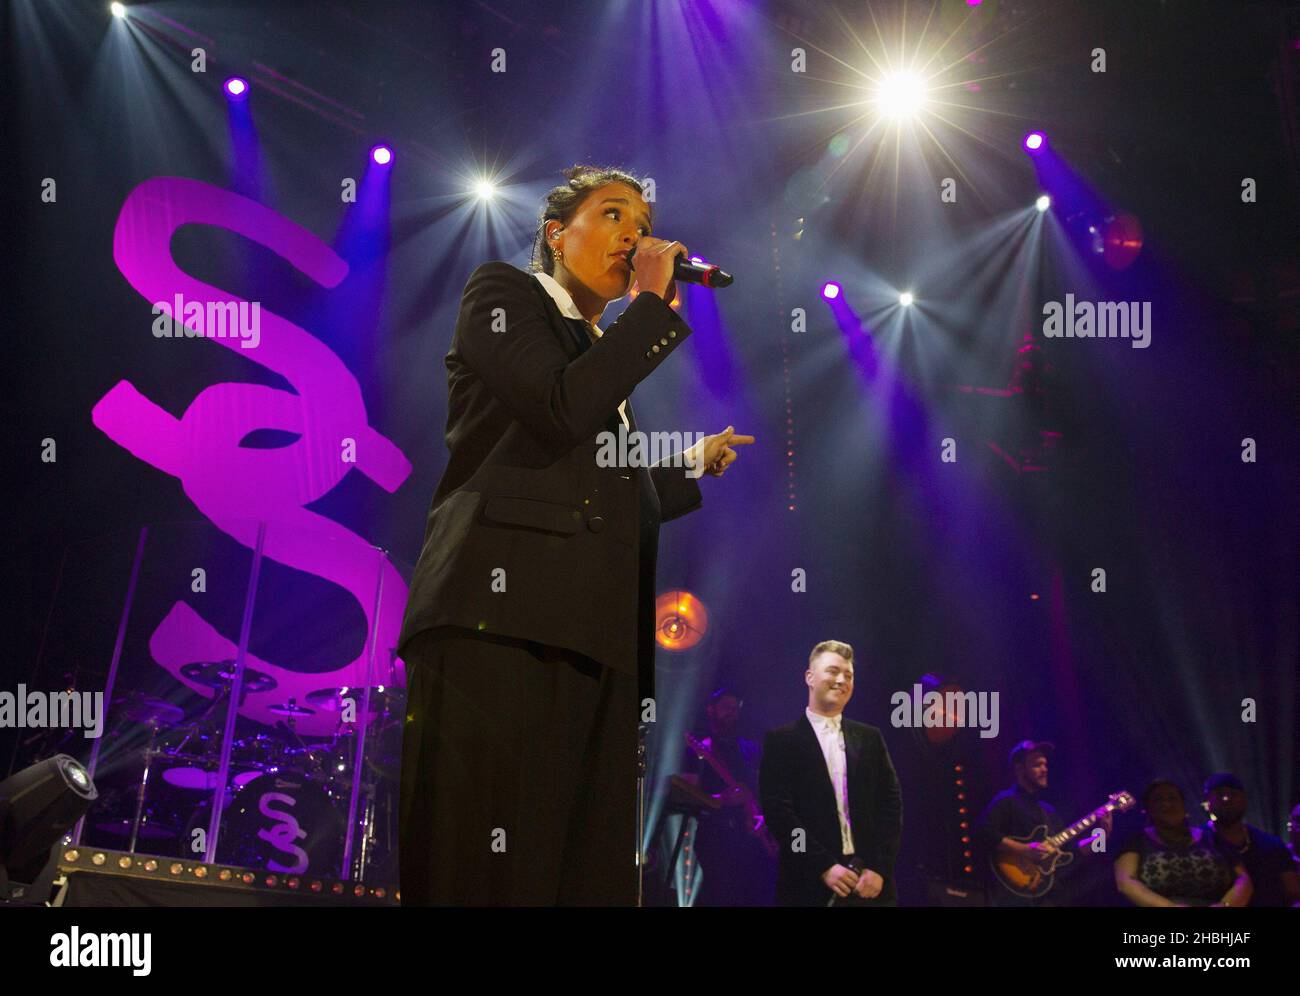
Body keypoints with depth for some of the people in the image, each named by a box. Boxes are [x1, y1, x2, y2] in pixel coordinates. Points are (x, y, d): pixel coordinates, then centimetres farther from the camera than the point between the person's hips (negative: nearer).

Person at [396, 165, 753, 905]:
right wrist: (655, 306, -1)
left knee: (590, 871, -3)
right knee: (490, 878, -17)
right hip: (502, 620, -8)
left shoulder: (606, 354, 32)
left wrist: (697, 465, 34)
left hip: (592, 642, 8)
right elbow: (562, 409, -9)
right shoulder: (503, 293, 10)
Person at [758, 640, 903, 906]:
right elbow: (777, 811, -6)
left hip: (871, 883, 3)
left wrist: (879, 869, -5)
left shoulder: (870, 738, 13)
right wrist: (824, 866, -14)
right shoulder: (781, 740, 3)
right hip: (810, 885, -3)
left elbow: (891, 804, 8)